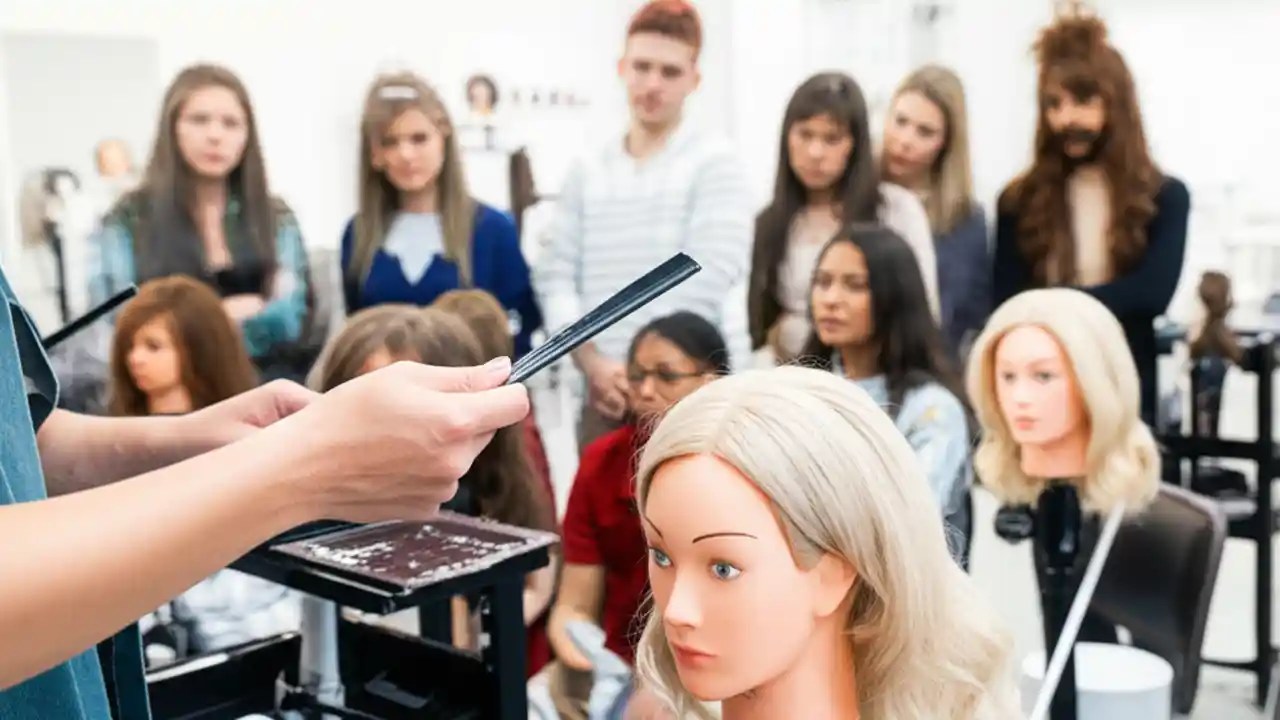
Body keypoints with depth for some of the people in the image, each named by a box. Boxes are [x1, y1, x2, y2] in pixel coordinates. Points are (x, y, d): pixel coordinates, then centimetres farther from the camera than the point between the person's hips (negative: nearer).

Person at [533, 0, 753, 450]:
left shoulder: (714, 164, -2)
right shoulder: (587, 172, 11)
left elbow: (704, 284, -12)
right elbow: (556, 276, 6)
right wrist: (594, 362, -9)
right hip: (606, 392, 4)